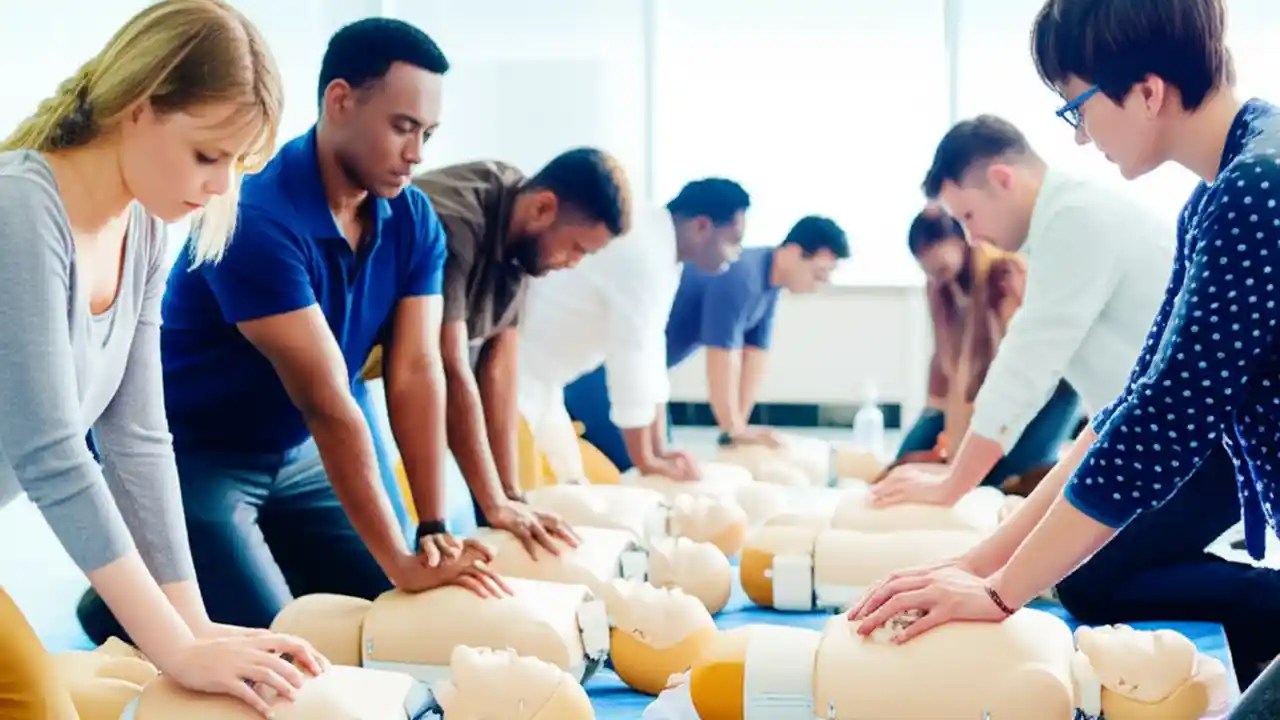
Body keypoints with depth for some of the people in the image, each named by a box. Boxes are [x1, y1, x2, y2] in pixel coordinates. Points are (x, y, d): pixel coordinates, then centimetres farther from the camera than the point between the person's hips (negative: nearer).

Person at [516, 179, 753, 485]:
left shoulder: (661, 249, 6)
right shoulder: (644, 256, -25)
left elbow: (648, 351, 9)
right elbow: (631, 359, -23)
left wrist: (659, 451, 7)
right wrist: (647, 461, -13)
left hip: (536, 381, 10)